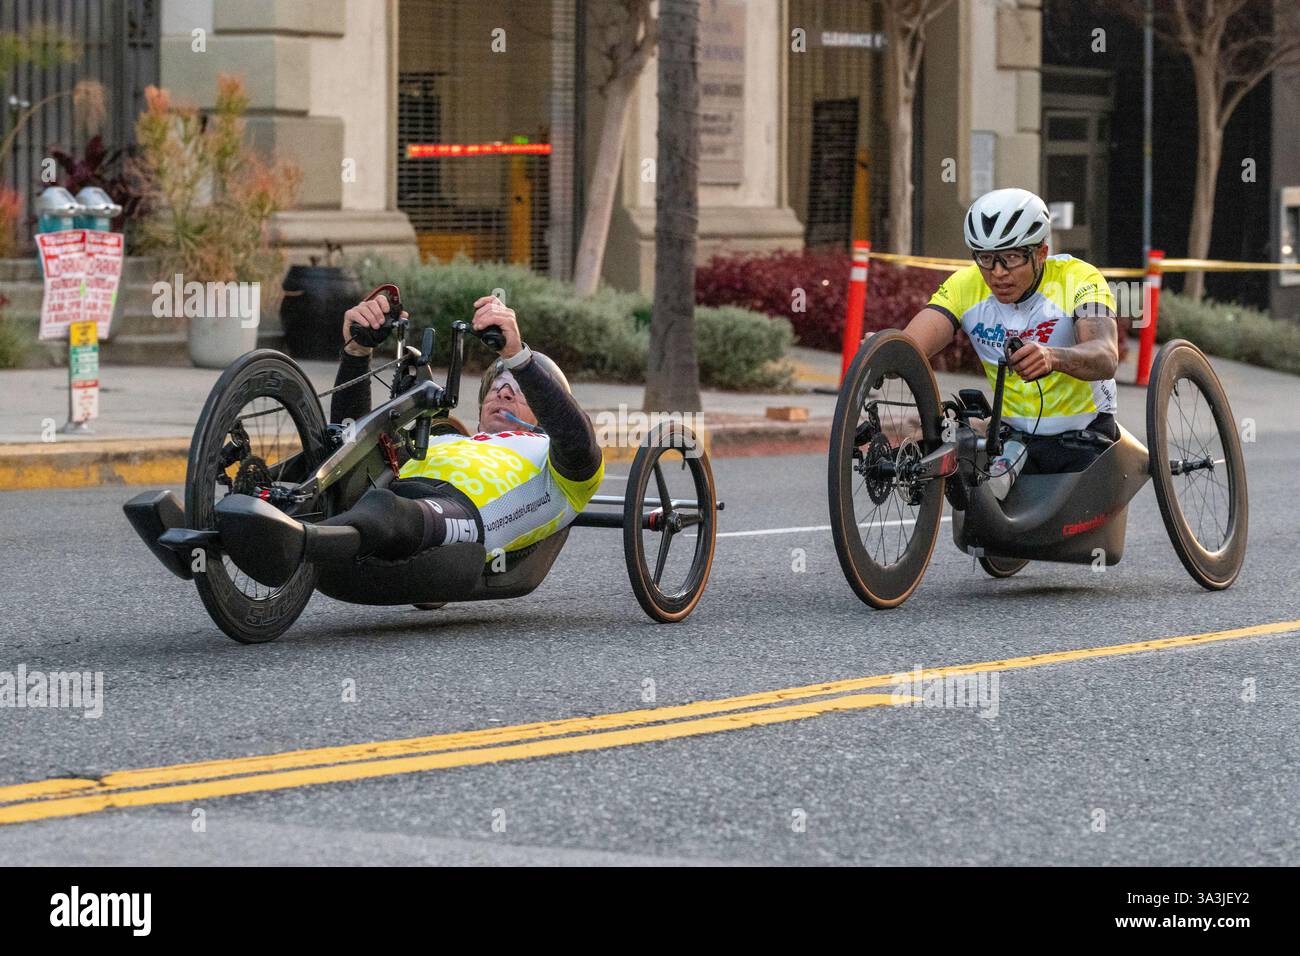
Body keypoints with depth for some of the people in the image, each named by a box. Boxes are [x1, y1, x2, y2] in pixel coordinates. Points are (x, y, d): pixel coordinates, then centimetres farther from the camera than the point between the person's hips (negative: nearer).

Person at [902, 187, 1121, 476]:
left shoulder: (1077, 278, -19)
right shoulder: (966, 286, -9)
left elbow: (1106, 358, -37)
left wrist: (1053, 357, -58)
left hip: (1083, 442, -2)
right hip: (1013, 438, 2)